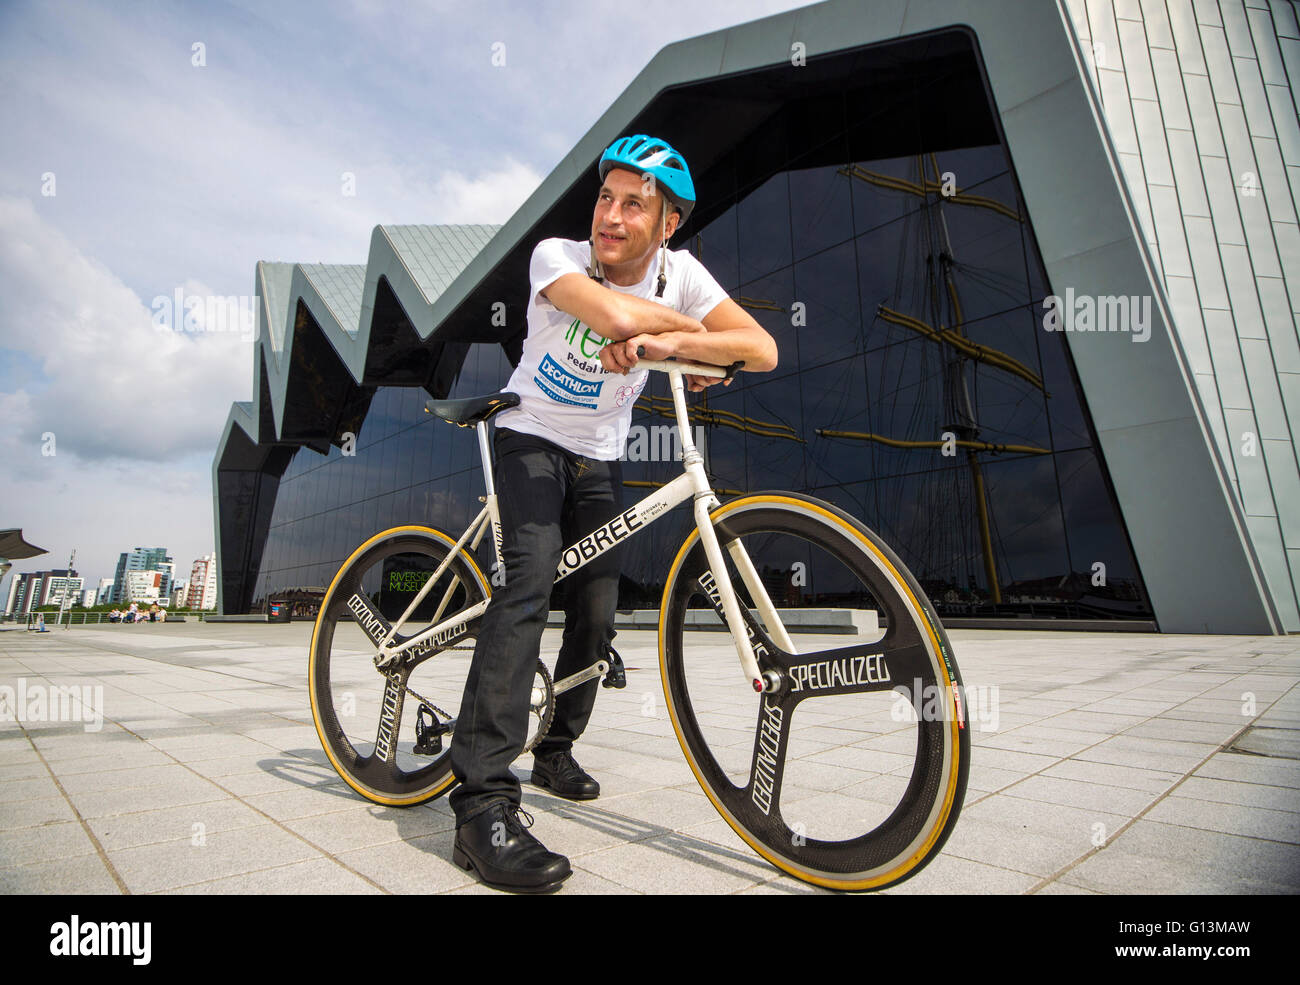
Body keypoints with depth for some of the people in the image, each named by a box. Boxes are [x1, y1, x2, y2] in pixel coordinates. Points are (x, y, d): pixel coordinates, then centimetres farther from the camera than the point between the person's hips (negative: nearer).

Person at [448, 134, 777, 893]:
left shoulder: (679, 271, -9)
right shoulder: (555, 255, -18)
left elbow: (764, 351, -22)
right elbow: (617, 316, -41)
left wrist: (670, 342, -36)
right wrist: (690, 332, -23)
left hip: (600, 461, 4)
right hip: (531, 440, -4)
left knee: (597, 616, 2)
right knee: (532, 579, -28)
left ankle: (557, 751, 27)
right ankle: (485, 799, -25)